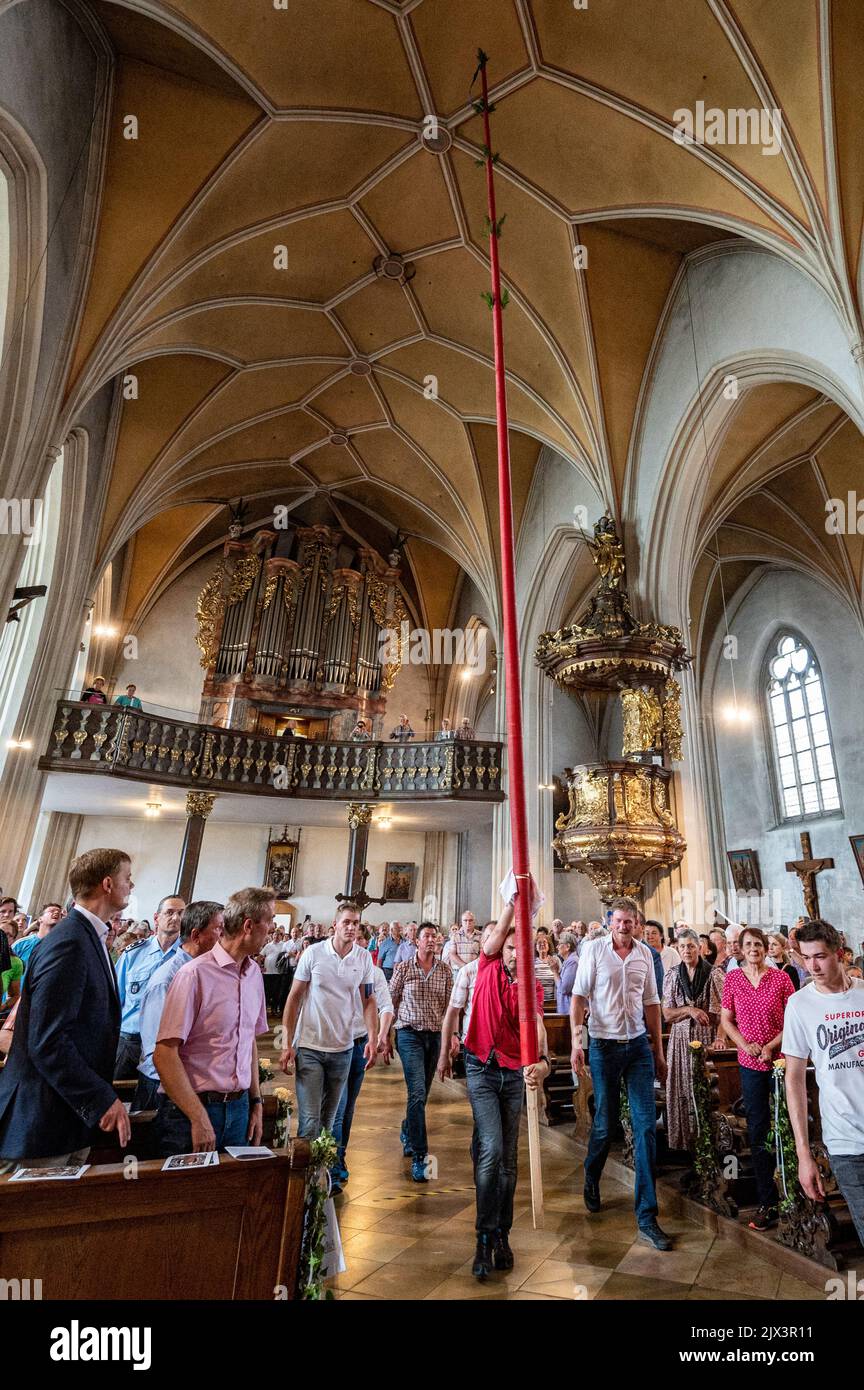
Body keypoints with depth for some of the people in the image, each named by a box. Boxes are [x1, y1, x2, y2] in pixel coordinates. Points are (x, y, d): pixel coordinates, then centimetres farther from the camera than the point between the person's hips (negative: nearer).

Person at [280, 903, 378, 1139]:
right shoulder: (313, 953, -9)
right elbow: (294, 998, -4)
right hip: (309, 1047, -3)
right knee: (309, 1119, -4)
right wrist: (287, 1044, -6)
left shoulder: (364, 958, -2)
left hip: (343, 1048, 3)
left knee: (329, 1119, 16)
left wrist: (372, 1038, -8)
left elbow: (368, 1001, 4)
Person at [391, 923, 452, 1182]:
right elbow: (392, 1002, 2)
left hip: (435, 1035, 4)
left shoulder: (445, 970, 2)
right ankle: (419, 1156, -4)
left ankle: (407, 1133, 42)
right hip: (410, 1034, -3)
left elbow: (450, 1005, 7)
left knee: (421, 1093, 16)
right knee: (417, 1092, -12)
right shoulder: (403, 968, -5)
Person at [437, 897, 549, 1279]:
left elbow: (537, 1027, -22)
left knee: (509, 1157, 9)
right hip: (481, 1069, -2)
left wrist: (541, 1061, -41)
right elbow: (499, 931, -20)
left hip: (515, 1073, 2)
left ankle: (502, 1234, 25)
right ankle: (485, 1238, 2)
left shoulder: (533, 988, -6)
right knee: (491, 1149, -12)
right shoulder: (488, 968, -6)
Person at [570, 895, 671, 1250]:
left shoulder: (645, 954, 3)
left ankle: (647, 1217, 10)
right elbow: (579, 995, -9)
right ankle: (591, 1180, 39)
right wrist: (576, 1040, -16)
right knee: (605, 1122, 10)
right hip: (604, 1045, -3)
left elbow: (651, 1003, 10)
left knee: (646, 1125, 0)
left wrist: (658, 1050, 13)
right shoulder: (594, 949, -9)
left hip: (639, 1045, 3)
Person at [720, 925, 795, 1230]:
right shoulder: (732, 978, 1)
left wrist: (771, 1045, -12)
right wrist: (745, 1044, -9)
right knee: (758, 1133, 7)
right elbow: (726, 1019, 5)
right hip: (750, 1063, 2)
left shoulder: (780, 978, -4)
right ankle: (767, 1202, 18)